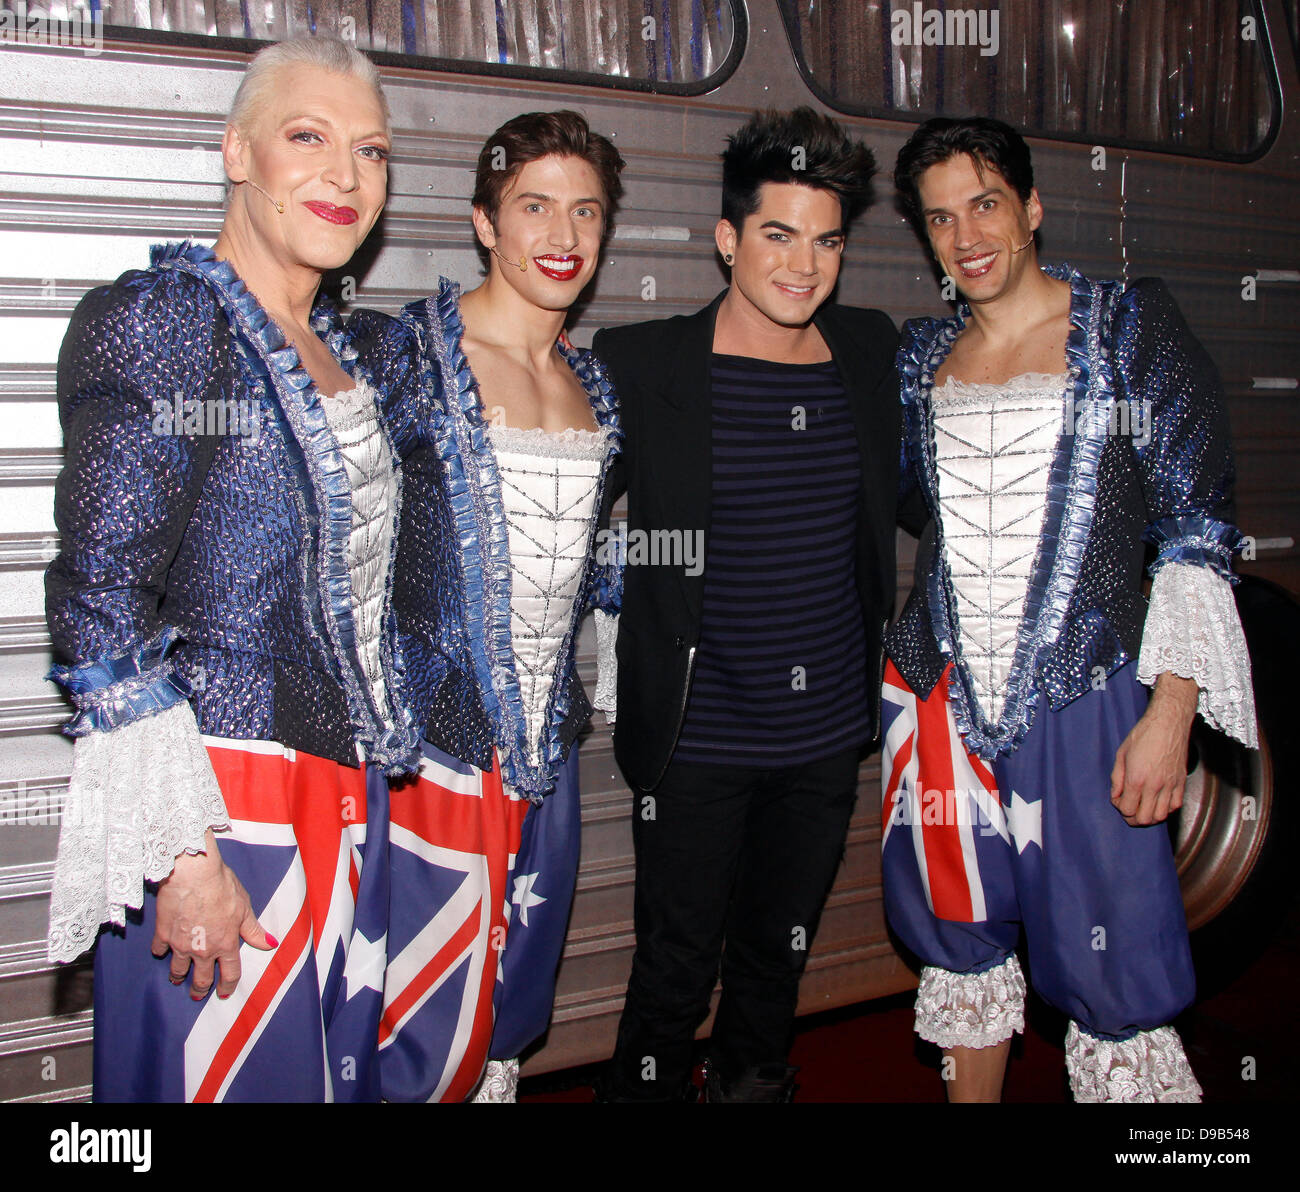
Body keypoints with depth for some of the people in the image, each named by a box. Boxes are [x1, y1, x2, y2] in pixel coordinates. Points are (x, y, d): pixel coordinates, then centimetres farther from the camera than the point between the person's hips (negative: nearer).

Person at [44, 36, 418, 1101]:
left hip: (346, 799, 7)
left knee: (339, 1065, 16)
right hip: (217, 810, -7)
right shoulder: (155, 323, -11)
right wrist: (185, 854, -20)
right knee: (225, 1072, 5)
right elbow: (100, 604, -17)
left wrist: (371, 777, 17)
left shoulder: (340, 348, 12)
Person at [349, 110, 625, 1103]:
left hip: (545, 740, 6)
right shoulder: (400, 352, -8)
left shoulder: (593, 384, 11)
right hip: (430, 730, -6)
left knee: (513, 1011, 16)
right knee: (428, 1029, -2)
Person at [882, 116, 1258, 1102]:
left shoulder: (1132, 329, -1)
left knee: (1108, 971, -3)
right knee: (960, 937, 14)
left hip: (1084, 697, -4)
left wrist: (1171, 711, -13)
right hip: (946, 697, 4)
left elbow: (1198, 525, -6)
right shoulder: (925, 354, 11)